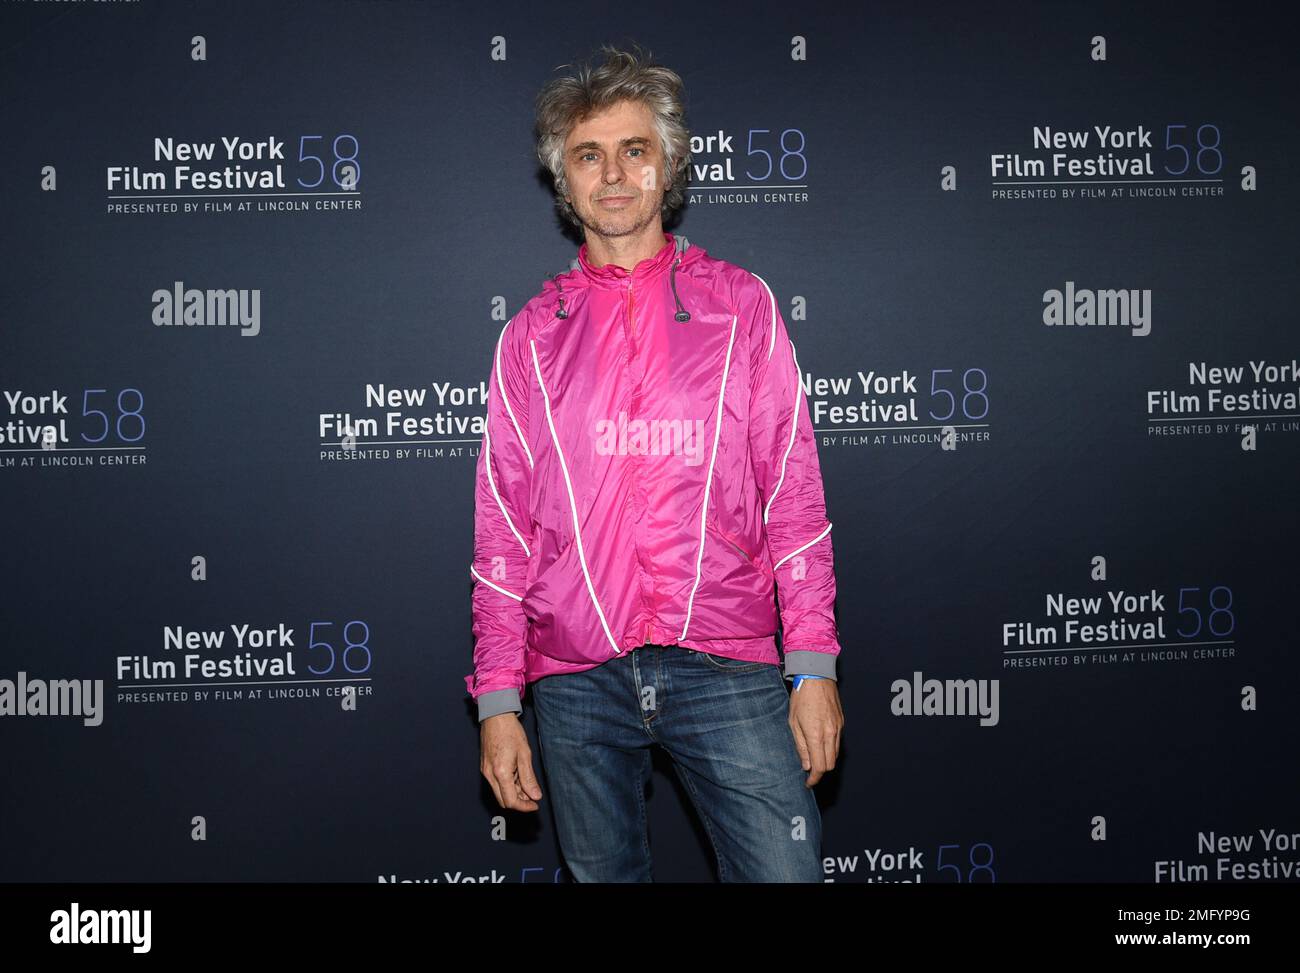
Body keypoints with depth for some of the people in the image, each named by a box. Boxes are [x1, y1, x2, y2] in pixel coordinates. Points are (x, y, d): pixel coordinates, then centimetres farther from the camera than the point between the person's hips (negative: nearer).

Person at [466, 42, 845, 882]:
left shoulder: (741, 307, 6)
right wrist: (498, 699, 4)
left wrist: (815, 665, -3)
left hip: (725, 666, -1)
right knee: (603, 871, 13)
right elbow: (502, 524, 9)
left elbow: (794, 492, 3)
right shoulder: (533, 336, 9)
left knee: (784, 870, -7)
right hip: (575, 678, 2)